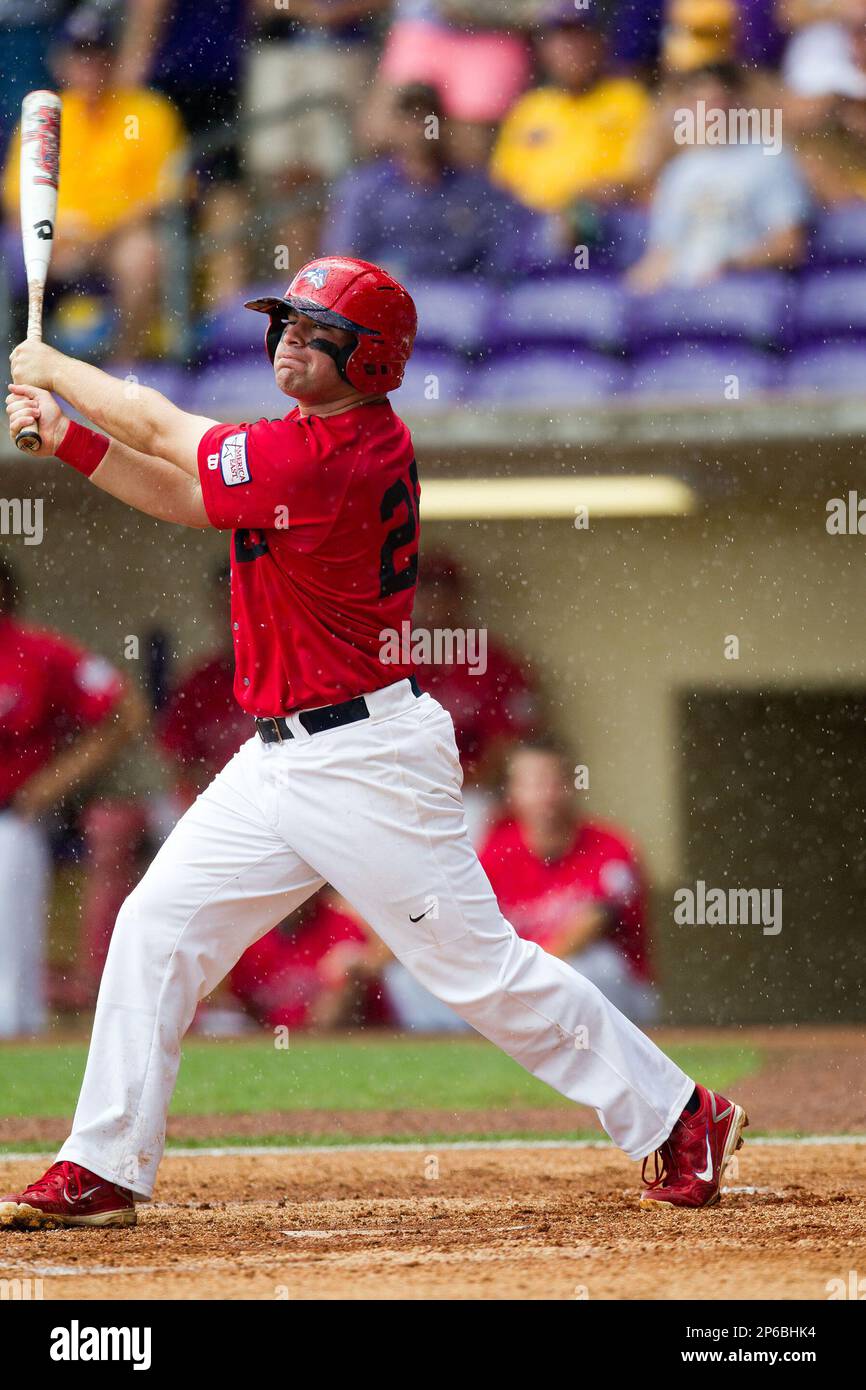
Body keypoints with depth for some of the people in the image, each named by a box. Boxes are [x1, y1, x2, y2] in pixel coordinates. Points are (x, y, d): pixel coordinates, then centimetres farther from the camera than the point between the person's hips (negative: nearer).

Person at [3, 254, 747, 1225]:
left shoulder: (325, 459, -21)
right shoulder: (353, 441, 8)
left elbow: (166, 433, -11)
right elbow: (190, 501, 15)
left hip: (369, 762, -10)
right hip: (280, 761, 10)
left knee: (478, 965, -4)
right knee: (156, 927, 4)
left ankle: (679, 1118, 8)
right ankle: (101, 1172, 7)